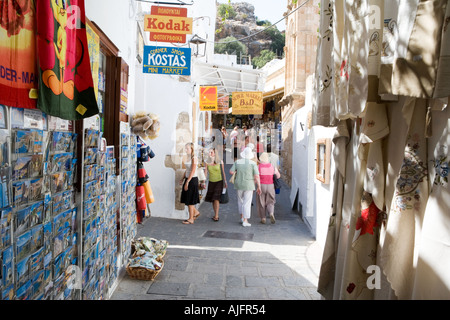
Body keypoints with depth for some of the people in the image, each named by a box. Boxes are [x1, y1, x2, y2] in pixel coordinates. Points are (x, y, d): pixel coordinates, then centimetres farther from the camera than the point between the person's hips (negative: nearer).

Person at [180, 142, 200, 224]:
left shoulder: (194, 158, -13)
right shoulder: (186, 157, 12)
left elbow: (193, 171, -19)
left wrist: (187, 182, -21)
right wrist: (183, 179, 13)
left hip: (192, 179, -8)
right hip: (187, 179, 8)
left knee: (190, 200, -2)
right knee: (186, 199, 12)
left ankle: (191, 219, 8)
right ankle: (196, 212, 29)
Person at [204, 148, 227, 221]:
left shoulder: (220, 162, -7)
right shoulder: (207, 162, -2)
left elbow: (223, 172, 2)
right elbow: (205, 172, -4)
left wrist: (225, 182, 7)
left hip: (219, 181, -3)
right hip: (211, 182, 3)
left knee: (216, 198, -11)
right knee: (212, 199, 8)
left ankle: (216, 216, -6)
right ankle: (216, 215, 21)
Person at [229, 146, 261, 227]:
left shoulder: (237, 162, -2)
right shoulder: (253, 163, -8)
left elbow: (231, 172, -7)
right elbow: (256, 176, -11)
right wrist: (259, 187, -4)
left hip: (239, 184, 2)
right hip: (249, 185, -2)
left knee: (240, 200, 22)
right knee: (247, 203, 1)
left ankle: (242, 217, 23)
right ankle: (245, 221, 0)